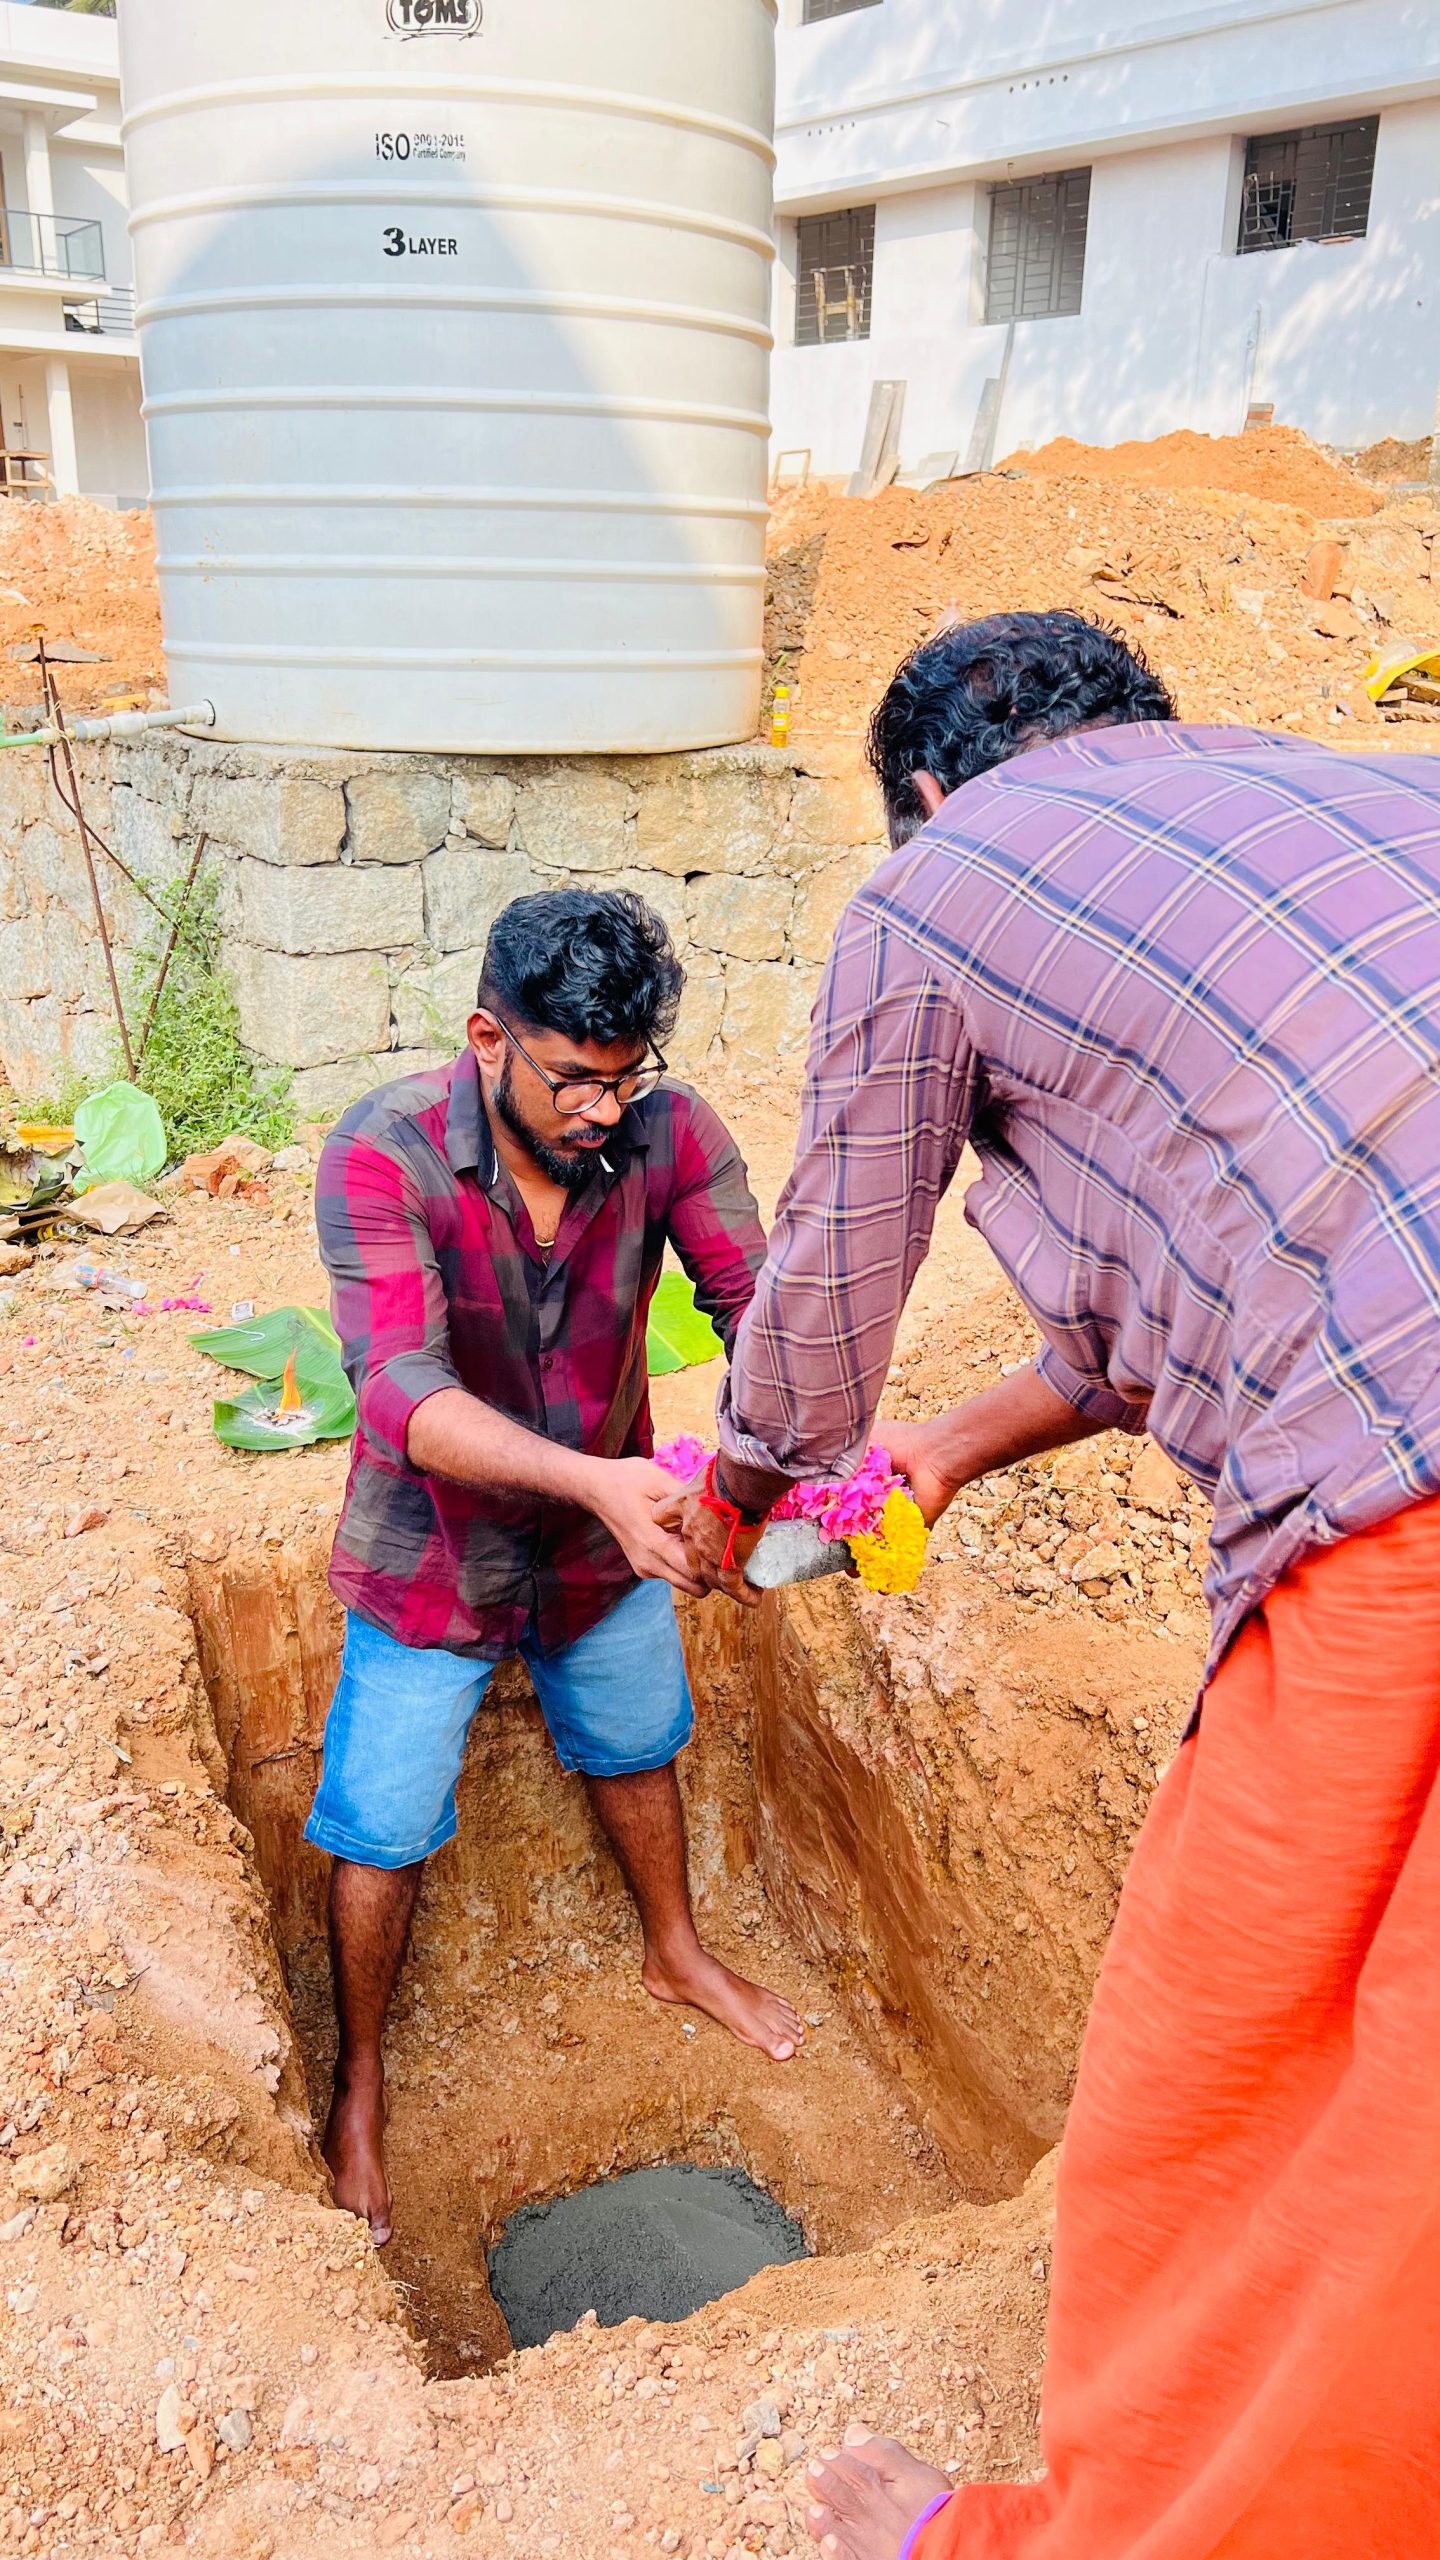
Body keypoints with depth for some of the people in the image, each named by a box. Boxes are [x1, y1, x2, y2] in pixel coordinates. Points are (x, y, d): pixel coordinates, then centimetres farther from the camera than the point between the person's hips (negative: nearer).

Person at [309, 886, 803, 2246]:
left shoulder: (668, 1130, -21)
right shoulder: (381, 1155, -31)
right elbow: (404, 1393, -40)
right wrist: (595, 1478, -55)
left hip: (606, 1529, 3)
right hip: (434, 1548, -3)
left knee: (636, 1749, 24)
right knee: (384, 1832, 8)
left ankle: (676, 1953, 54)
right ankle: (360, 2081, 36)